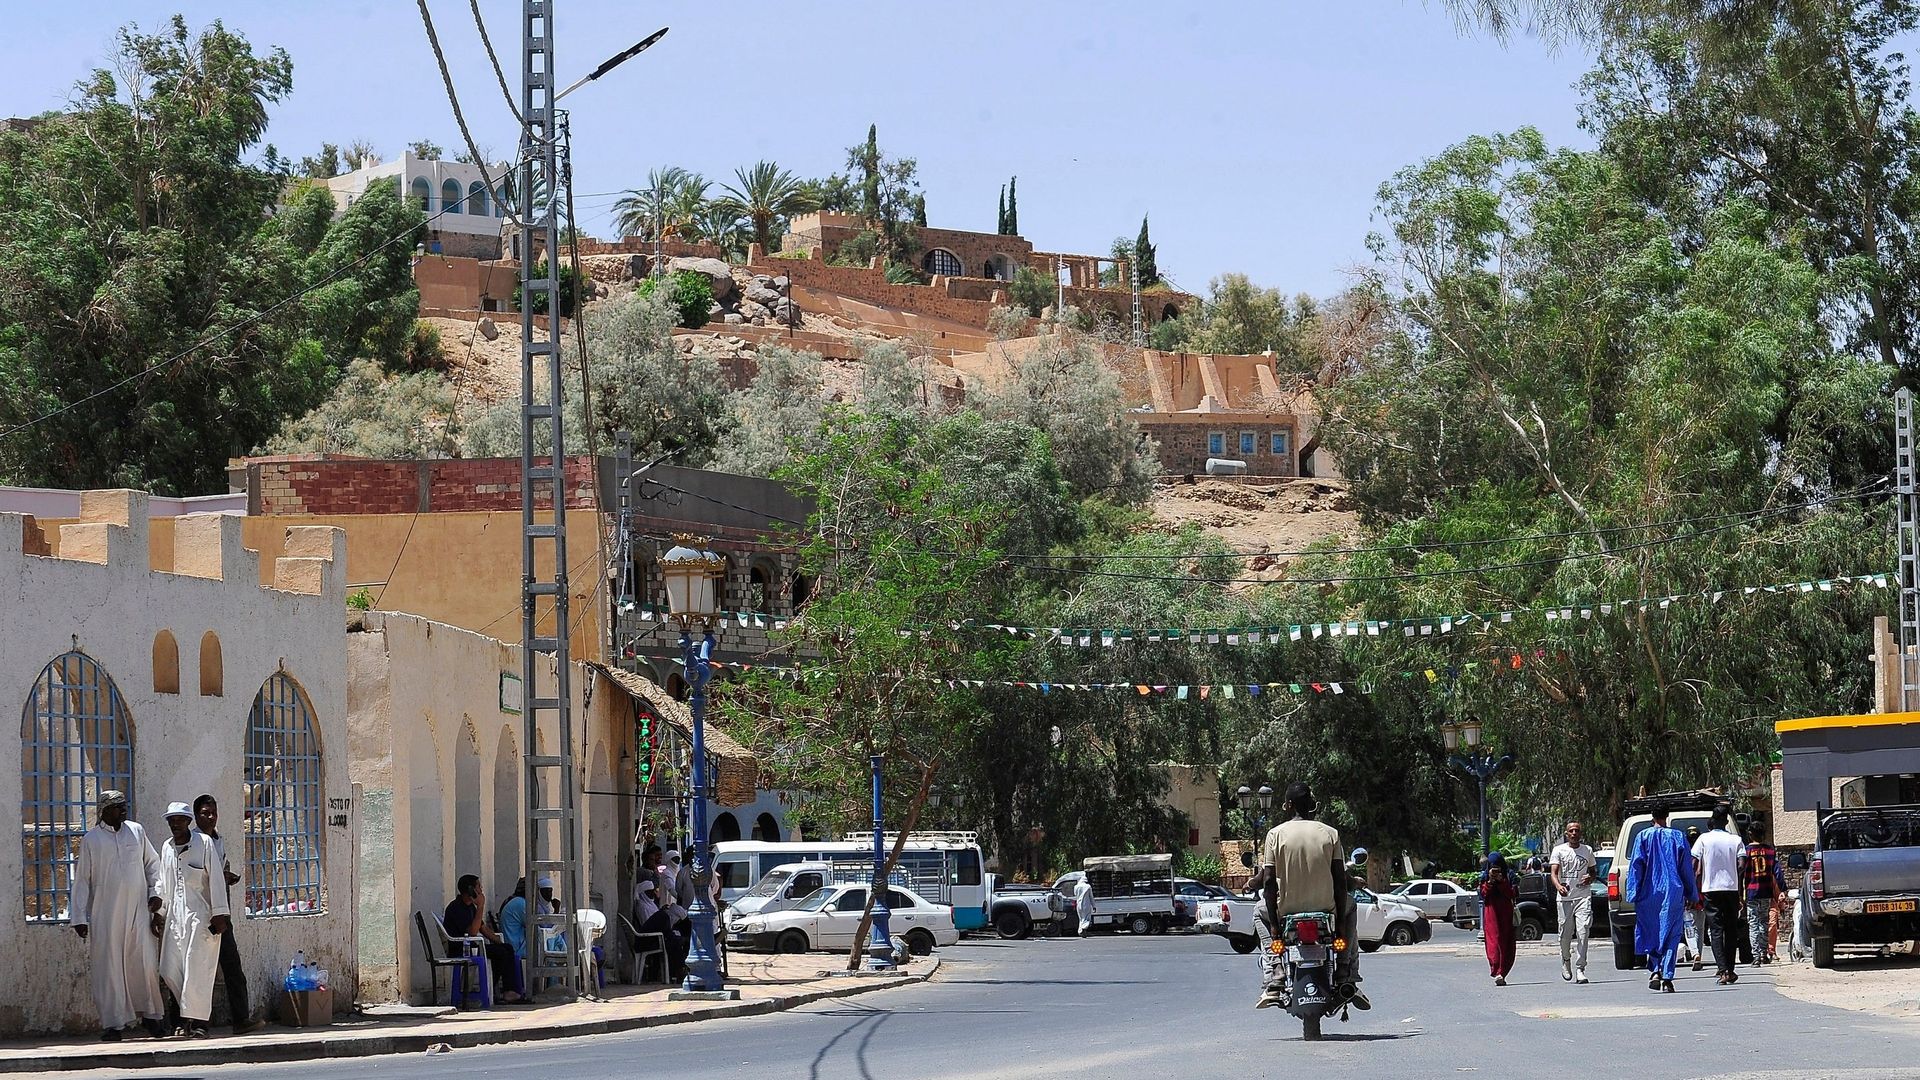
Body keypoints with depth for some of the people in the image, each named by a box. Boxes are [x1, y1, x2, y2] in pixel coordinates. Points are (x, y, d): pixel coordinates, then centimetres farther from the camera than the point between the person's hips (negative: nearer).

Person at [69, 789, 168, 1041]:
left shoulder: (136, 831, 8)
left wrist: (155, 893, 6)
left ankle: (151, 1014, 12)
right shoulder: (91, 839, 2)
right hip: (105, 914, -1)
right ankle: (112, 1023, 4)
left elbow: (153, 864, 19)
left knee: (144, 963, -4)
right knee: (108, 967, -1)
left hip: (138, 910, 1)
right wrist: (79, 918, 0)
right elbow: (82, 880, 4)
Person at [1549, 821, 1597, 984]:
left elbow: (1592, 870, 24)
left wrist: (1590, 878, -1)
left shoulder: (1587, 851, 12)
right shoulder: (1559, 850, 5)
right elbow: (1554, 872, -4)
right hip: (1565, 897, -1)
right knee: (1565, 934, 4)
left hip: (1583, 897, 1)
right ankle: (1565, 960, 33)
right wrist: (1558, 886, -25)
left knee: (1583, 932, -12)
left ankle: (1580, 969, -11)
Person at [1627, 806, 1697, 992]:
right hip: (1673, 893, 1)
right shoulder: (1678, 837, 4)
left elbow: (1636, 865, -4)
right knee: (1670, 936, 2)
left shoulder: (1643, 837, 0)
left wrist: (1634, 893, -3)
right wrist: (1691, 895, 15)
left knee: (1650, 935, 11)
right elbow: (1687, 868, 8)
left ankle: (1654, 971, -4)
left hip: (1649, 893, -1)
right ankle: (1666, 978, -5)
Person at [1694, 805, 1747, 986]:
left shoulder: (1704, 839, -1)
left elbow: (1695, 867, -5)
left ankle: (1723, 970, -17)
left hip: (1711, 889, -2)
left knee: (1716, 930, -3)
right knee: (1731, 930, 12)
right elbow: (1741, 867, -6)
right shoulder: (1736, 840, 2)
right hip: (1731, 888, 2)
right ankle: (1729, 971, 15)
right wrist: (1741, 891, 2)